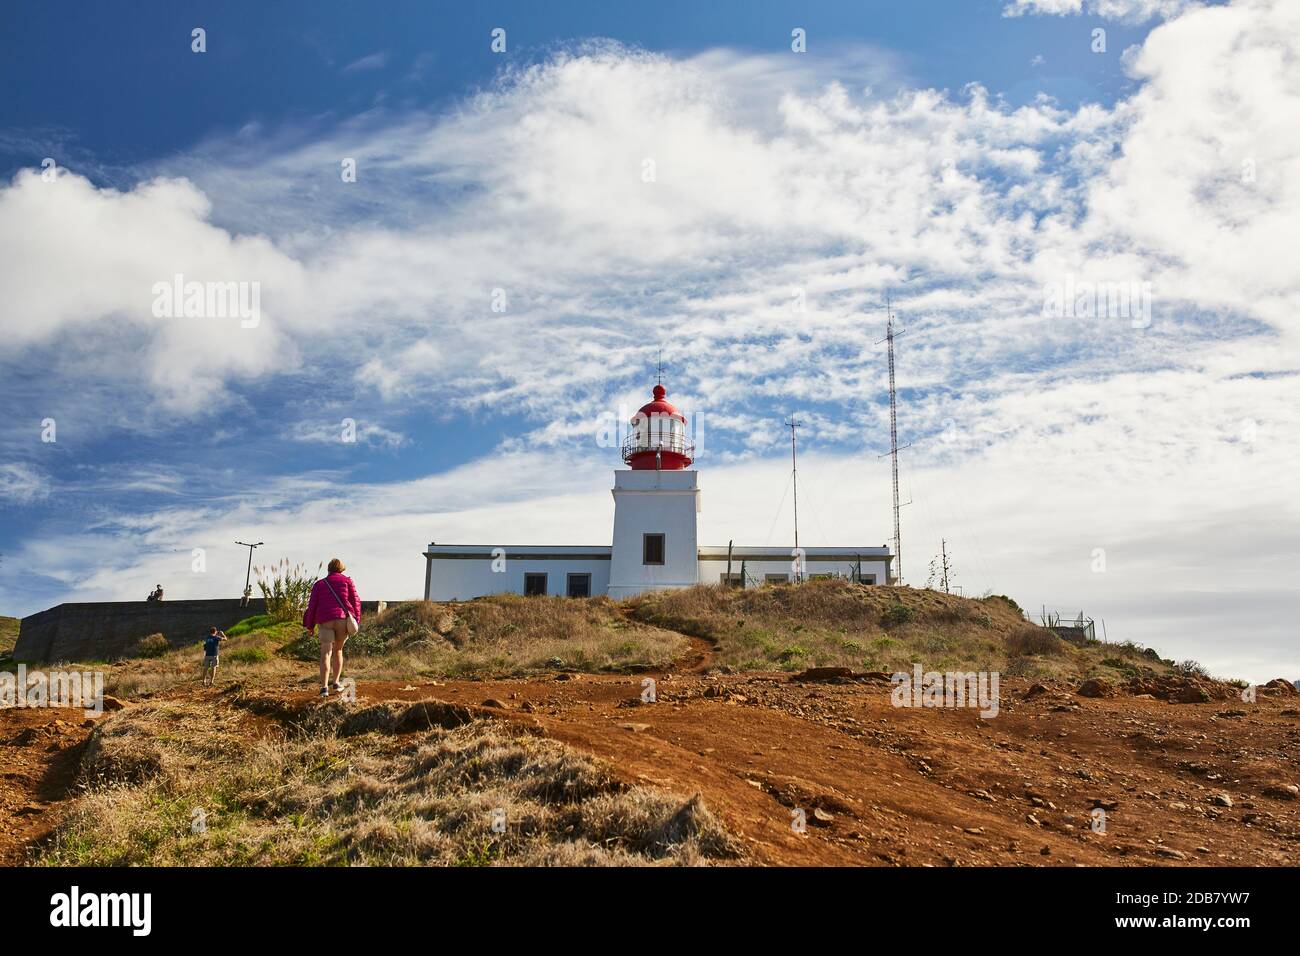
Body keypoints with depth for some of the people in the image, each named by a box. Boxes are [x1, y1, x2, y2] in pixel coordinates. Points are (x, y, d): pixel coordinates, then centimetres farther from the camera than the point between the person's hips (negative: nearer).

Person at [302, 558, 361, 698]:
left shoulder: (319, 584, 18)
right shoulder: (347, 580, 14)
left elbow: (312, 605, 9)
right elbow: (355, 601, 6)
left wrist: (309, 625, 14)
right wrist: (356, 621, 9)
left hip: (325, 621, 0)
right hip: (343, 619, 0)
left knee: (326, 654, -7)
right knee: (338, 651, 19)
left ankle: (324, 688, -19)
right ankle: (336, 682, 20)